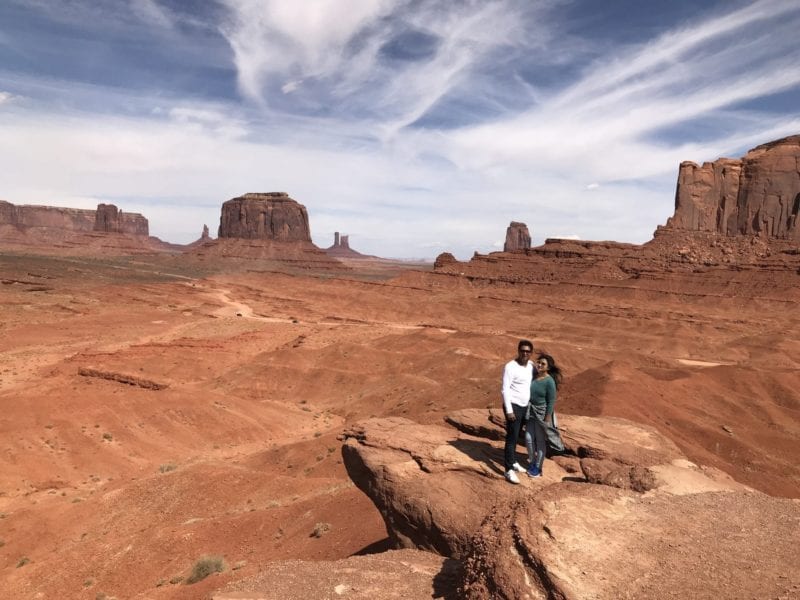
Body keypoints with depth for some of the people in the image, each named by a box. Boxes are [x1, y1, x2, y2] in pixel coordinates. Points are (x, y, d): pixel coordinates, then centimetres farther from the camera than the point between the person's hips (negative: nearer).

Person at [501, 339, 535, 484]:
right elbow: (505, 389, -19)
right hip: (513, 406, -7)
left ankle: (513, 462, 34)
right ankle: (509, 470, -4)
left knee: (516, 436, 20)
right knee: (512, 437, -7)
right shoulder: (510, 367, -18)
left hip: (524, 406, 7)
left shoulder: (531, 365, 5)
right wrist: (509, 410, -23)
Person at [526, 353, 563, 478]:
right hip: (531, 412, 6)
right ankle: (532, 462, 30)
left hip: (542, 414, -6)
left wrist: (548, 418, -15)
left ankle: (538, 467, 19)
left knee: (540, 441, 6)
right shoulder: (533, 376, 0)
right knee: (528, 438, 9)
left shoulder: (549, 381, -17)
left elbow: (551, 401, -14)